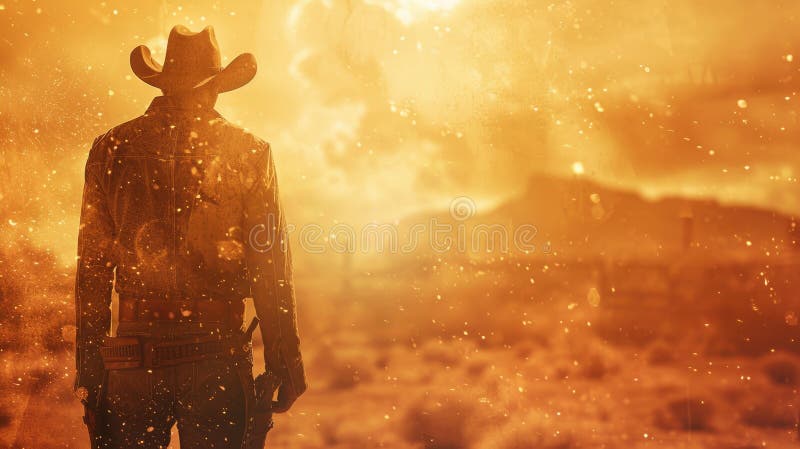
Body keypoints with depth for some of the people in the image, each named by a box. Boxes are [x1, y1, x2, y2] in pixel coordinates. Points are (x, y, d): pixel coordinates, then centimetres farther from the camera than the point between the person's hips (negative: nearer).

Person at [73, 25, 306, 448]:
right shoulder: (250, 152, -1)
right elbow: (271, 270, -4)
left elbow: (91, 268, 4)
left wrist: (89, 365, 9)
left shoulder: (110, 148, 4)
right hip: (219, 355, -1)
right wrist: (284, 361, 1)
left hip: (134, 355, 2)